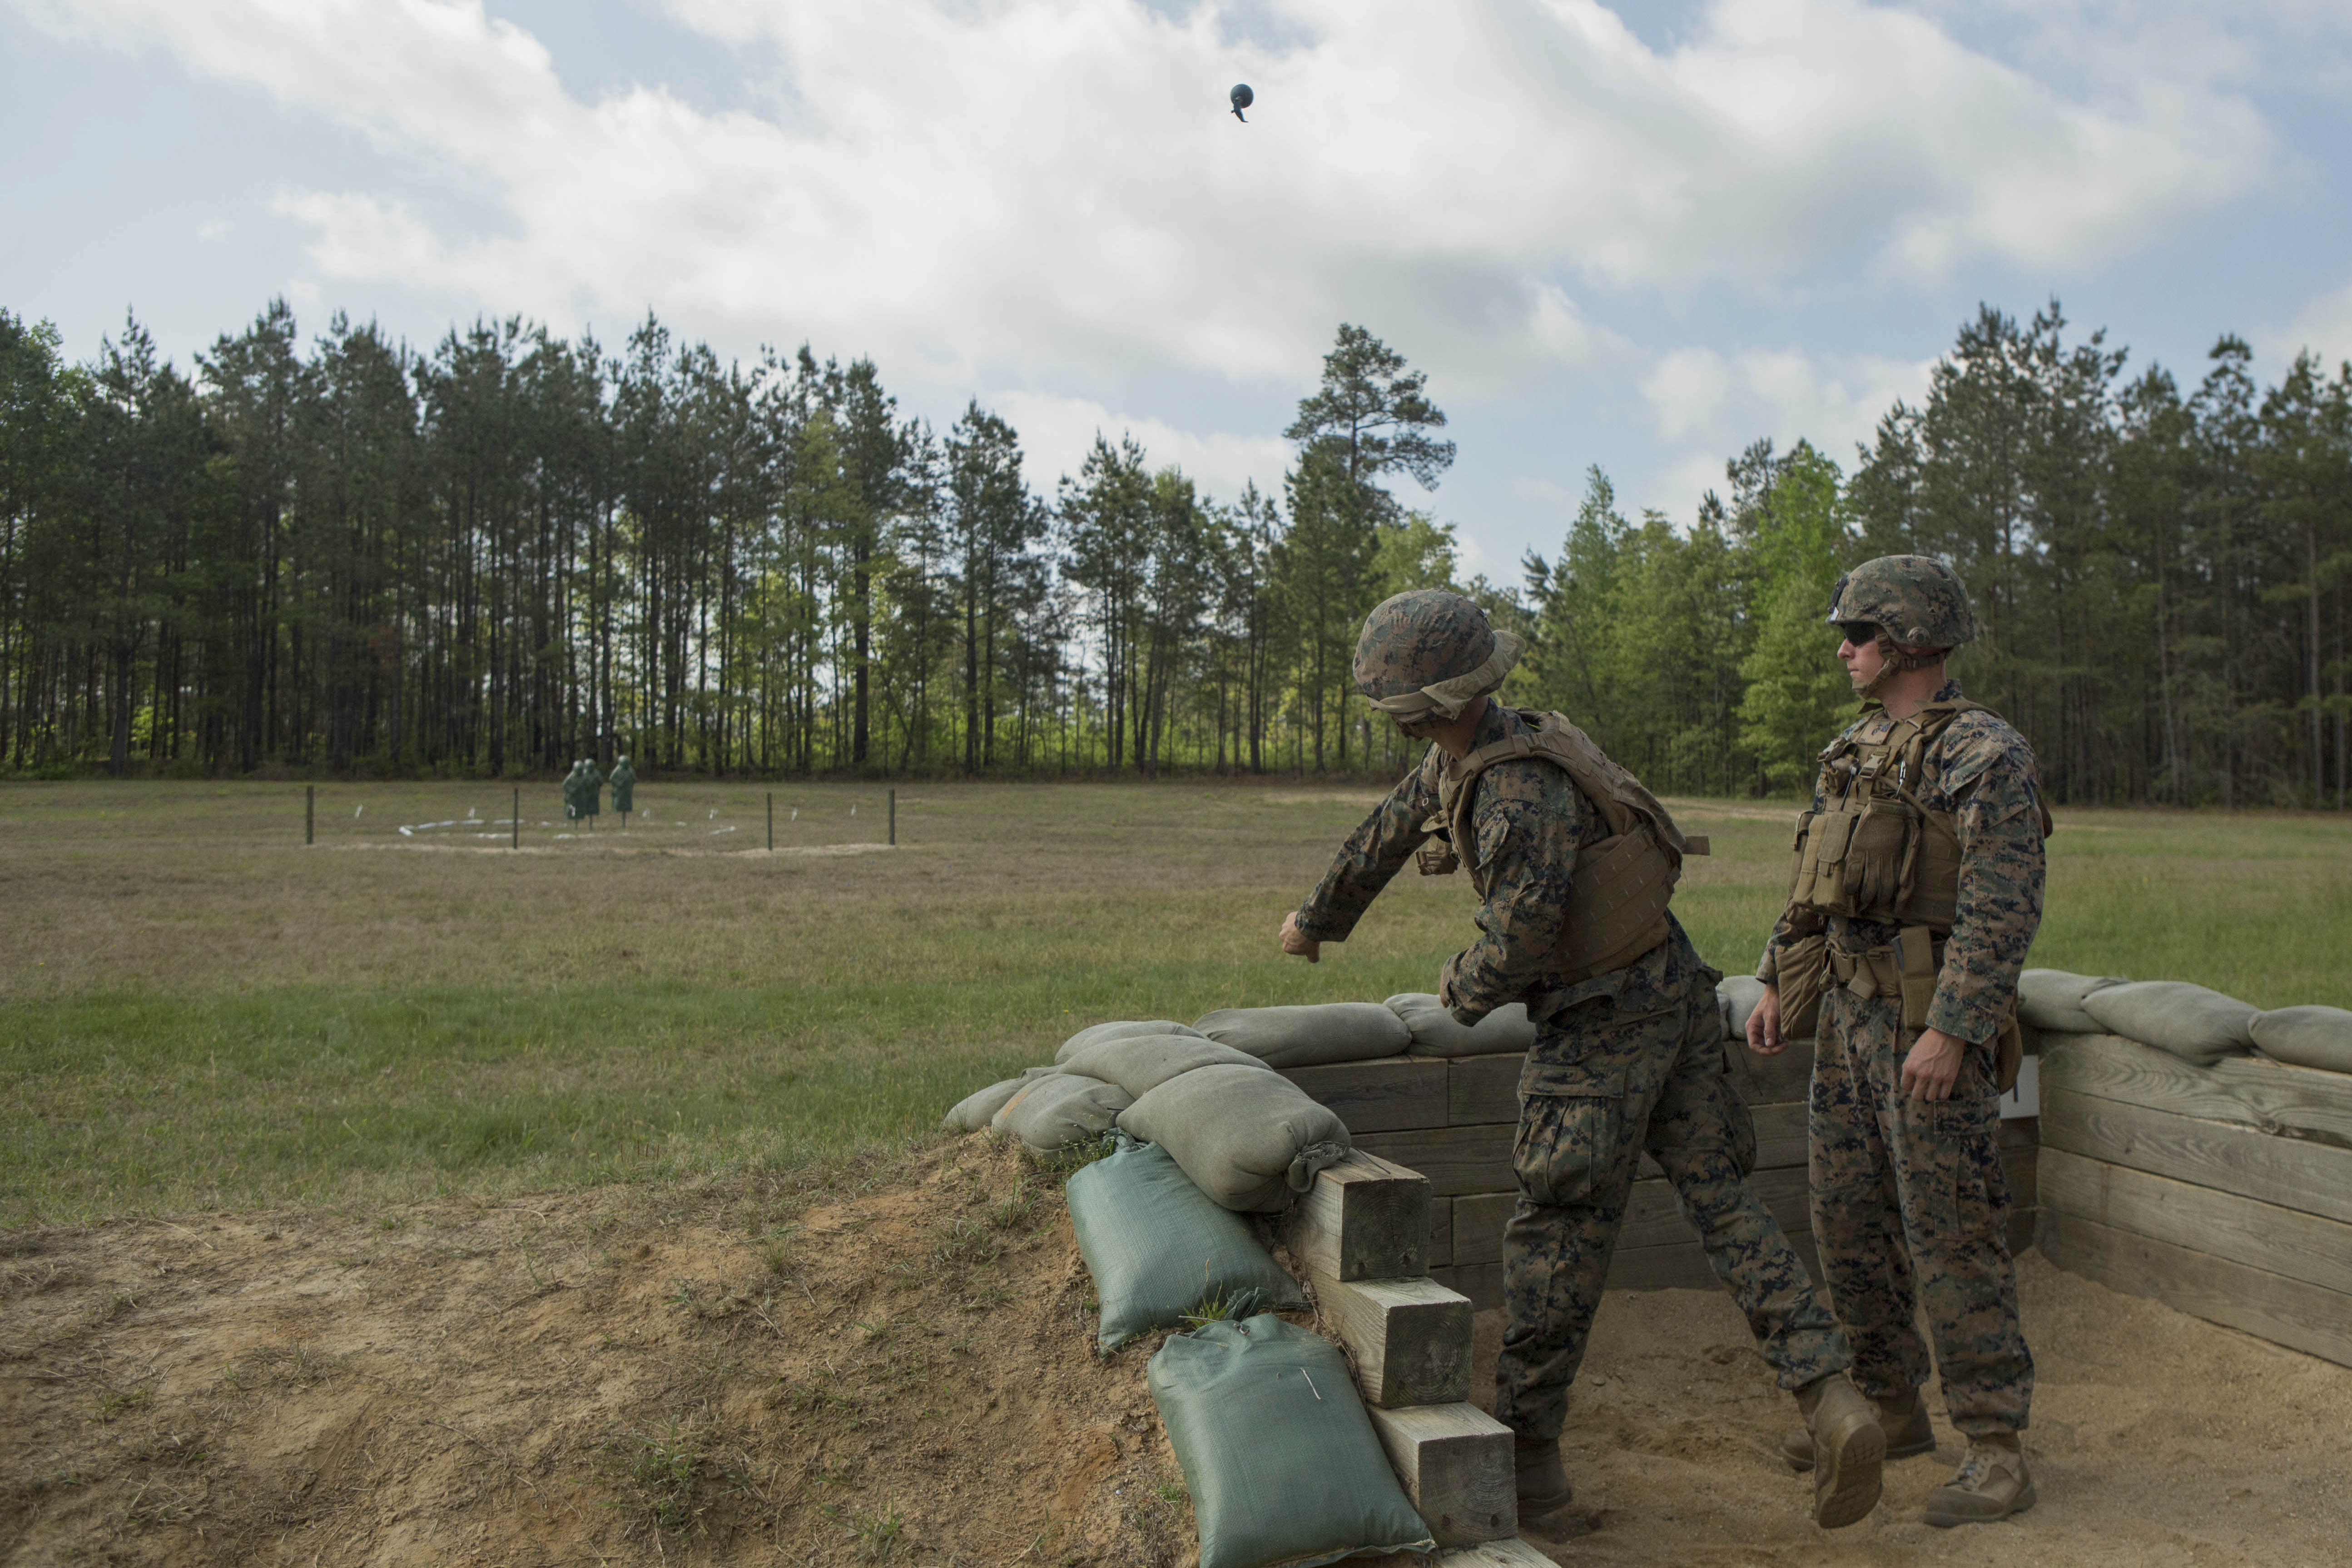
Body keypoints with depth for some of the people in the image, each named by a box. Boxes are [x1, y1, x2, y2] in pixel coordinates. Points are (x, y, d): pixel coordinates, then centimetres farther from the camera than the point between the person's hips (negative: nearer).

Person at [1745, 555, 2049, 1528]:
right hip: (1848, 1014, 9)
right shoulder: (1856, 750, 14)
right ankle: (1890, 1410, 27)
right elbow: (1813, 887, 19)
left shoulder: (1985, 754, -12)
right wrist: (1777, 985, 12)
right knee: (1849, 1219, 13)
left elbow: (2003, 909, -19)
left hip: (1933, 1023, -8)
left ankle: (1996, 1451, 7)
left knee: (1951, 1232, -4)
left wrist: (1951, 1031, -24)